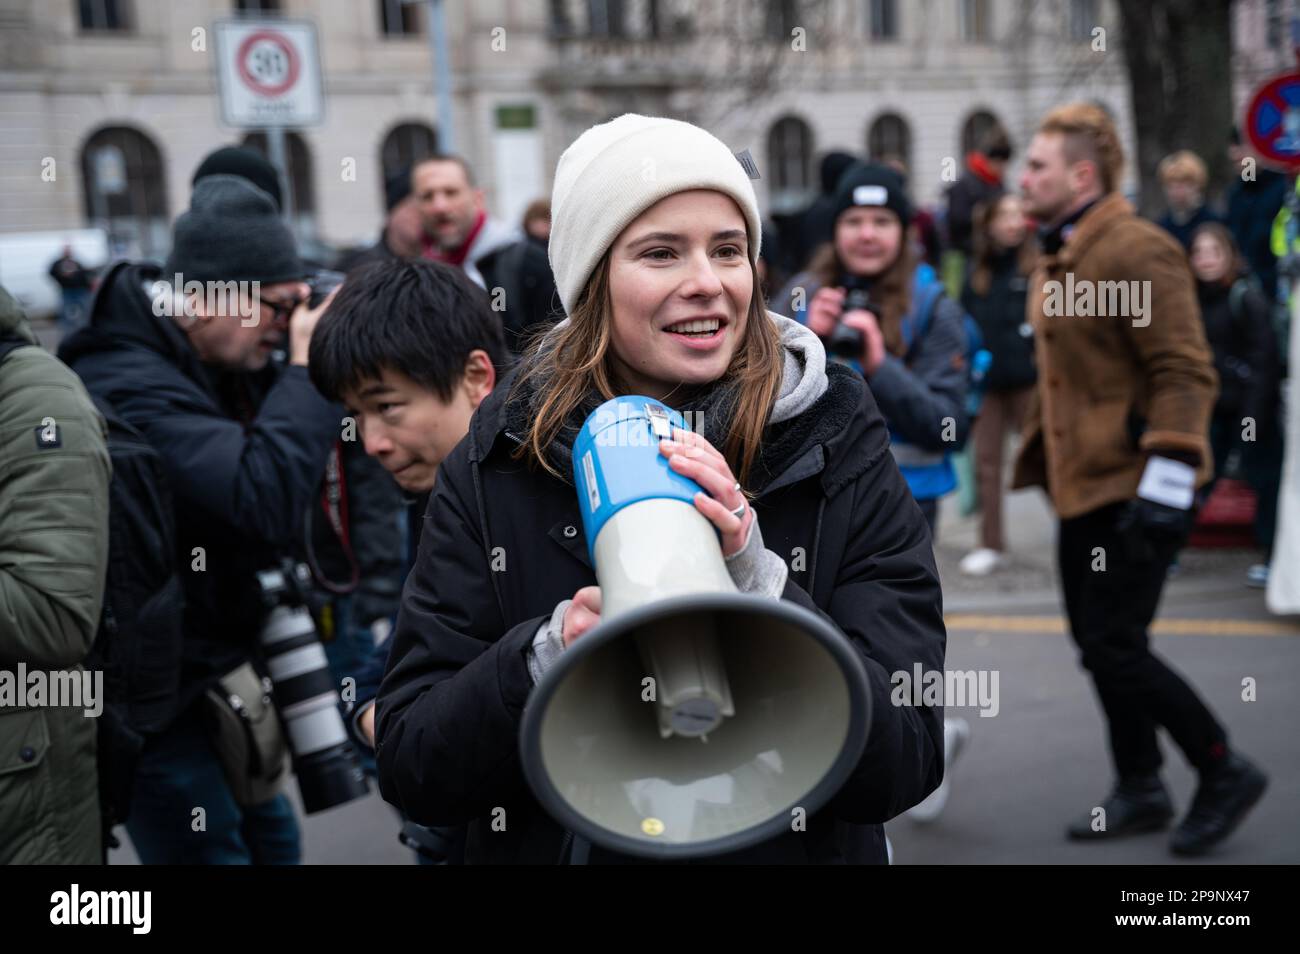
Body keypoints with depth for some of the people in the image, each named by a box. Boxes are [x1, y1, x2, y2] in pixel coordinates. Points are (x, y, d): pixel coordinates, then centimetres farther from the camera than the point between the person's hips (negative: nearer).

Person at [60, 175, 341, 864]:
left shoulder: (215, 366, 3)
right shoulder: (127, 387, -28)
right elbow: (267, 500, -40)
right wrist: (310, 368, -27)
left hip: (217, 670, 10)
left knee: (273, 840, 22)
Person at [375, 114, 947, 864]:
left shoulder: (840, 452, -12)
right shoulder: (497, 465, -9)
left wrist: (758, 583, -28)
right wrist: (548, 654, -27)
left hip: (792, 845, 0)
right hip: (558, 843, 1)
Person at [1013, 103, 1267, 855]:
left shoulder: (1138, 251, -15)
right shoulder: (1060, 257, 14)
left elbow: (1186, 373, -20)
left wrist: (1165, 486, -24)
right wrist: (1040, 461, 23)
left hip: (1132, 488, -9)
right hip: (1082, 486, 9)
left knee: (1115, 649, -8)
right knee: (1101, 644, 13)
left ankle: (1225, 773, 9)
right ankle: (1141, 792, 25)